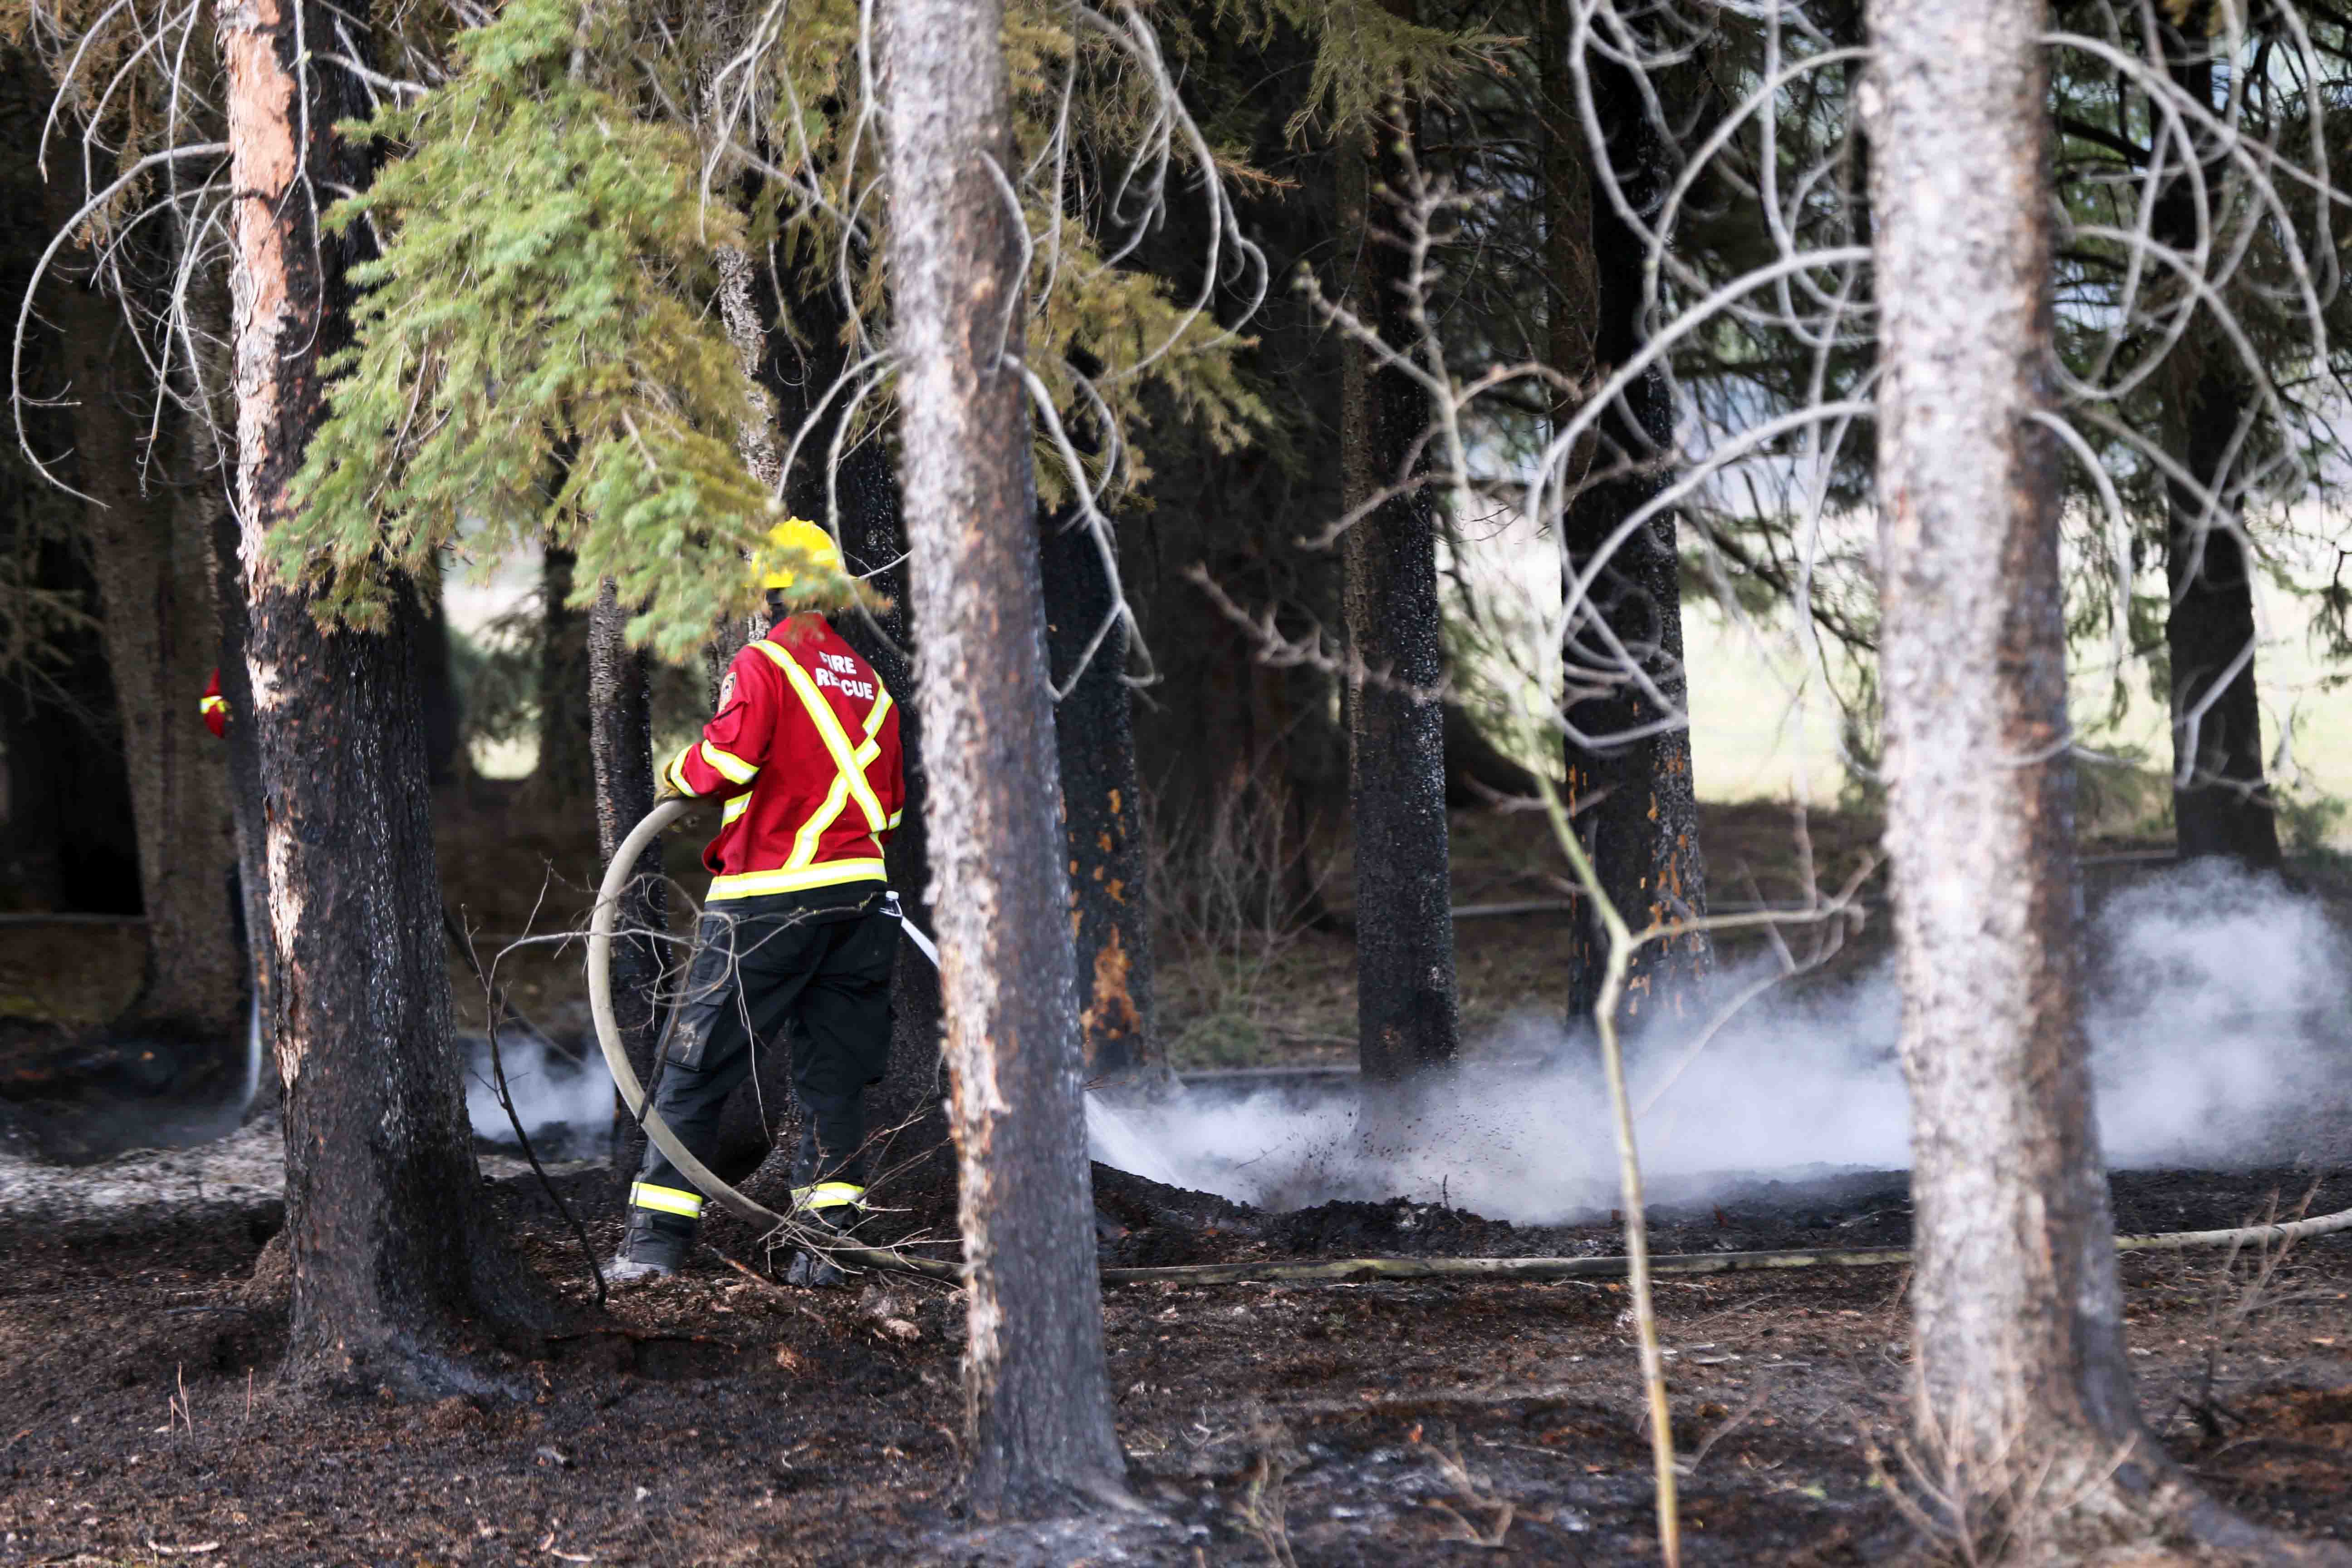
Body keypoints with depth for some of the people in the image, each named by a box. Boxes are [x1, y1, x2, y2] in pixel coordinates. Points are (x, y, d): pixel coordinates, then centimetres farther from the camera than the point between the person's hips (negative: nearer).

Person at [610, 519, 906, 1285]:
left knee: (695, 1070, 2)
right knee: (834, 1077, 9)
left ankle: (656, 1240, 1)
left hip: (770, 900, -6)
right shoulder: (869, 682, 15)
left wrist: (678, 775, -1)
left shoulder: (763, 664, -7)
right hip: (861, 896, 6)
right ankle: (827, 1241, 3)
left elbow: (732, 753, -20)